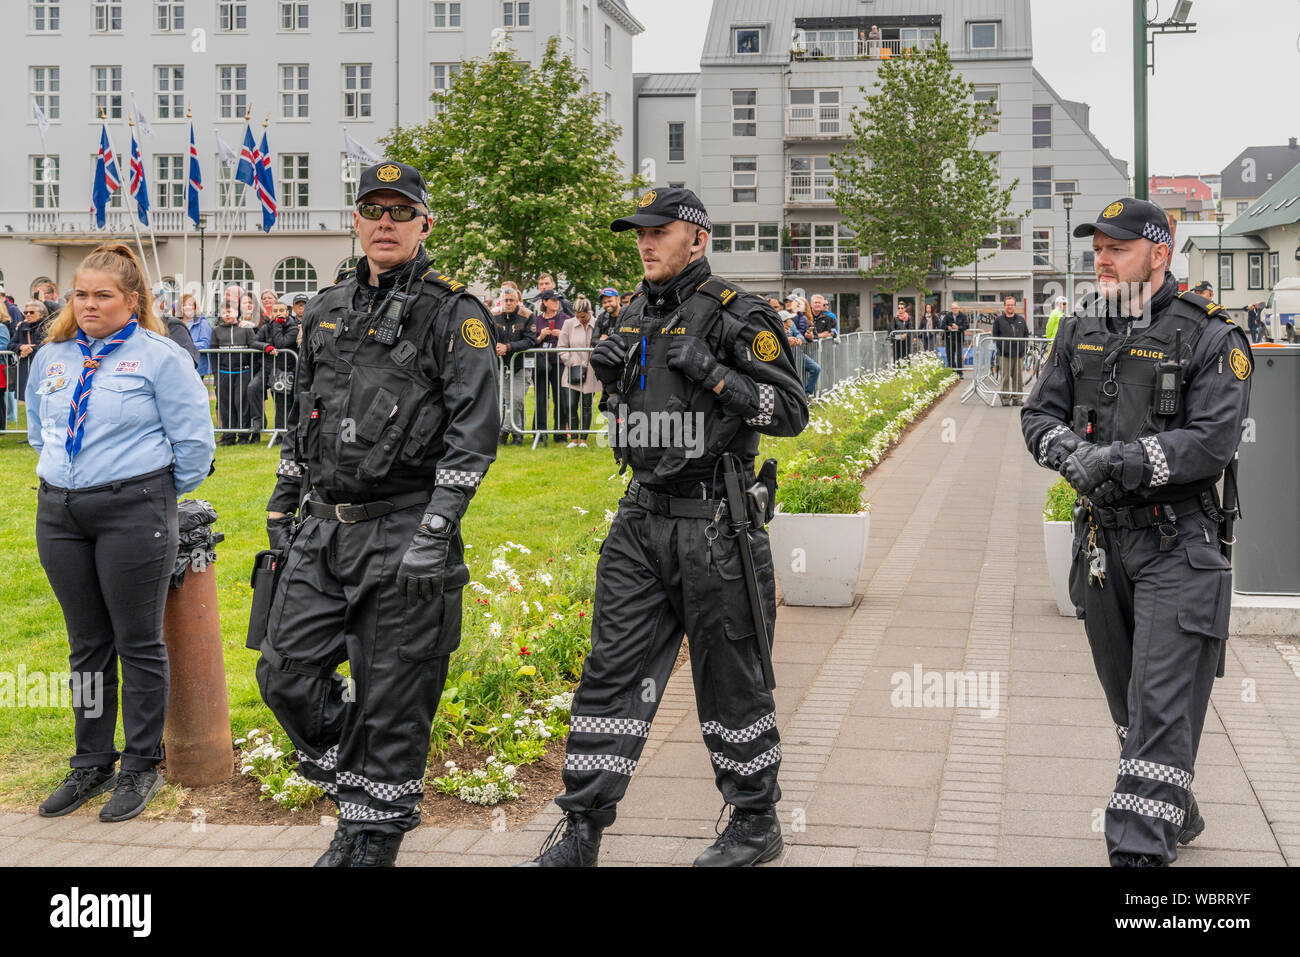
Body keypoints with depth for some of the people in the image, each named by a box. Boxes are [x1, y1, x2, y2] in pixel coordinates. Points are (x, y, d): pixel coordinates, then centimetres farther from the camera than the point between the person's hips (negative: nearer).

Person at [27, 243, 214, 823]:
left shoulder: (160, 357, -6)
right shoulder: (52, 357, 10)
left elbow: (193, 439, -6)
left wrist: (158, 495, 2)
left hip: (132, 511, -5)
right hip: (59, 513, 5)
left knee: (139, 644, 2)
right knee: (86, 644, 12)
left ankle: (141, 768, 13)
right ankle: (92, 764, 23)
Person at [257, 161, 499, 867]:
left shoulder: (455, 313, -5)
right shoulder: (325, 311, 14)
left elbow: (475, 430, -13)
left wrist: (436, 530, -20)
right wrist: (281, 505, 21)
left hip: (403, 534, -6)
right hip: (322, 530, 6)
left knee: (391, 701, 2)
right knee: (286, 674, 5)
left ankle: (372, 839, 18)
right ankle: (359, 790, 28)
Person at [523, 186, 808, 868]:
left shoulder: (738, 316, -8)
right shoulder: (634, 318, 14)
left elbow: (791, 412, -11)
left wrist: (714, 373, -20)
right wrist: (608, 374, 5)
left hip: (713, 525, -6)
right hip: (641, 517, 6)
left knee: (729, 681, 4)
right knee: (612, 671, 5)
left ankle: (756, 824, 21)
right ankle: (581, 830, 11)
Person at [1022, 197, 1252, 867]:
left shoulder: (1209, 337, -8)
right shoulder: (1080, 330, 9)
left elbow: (1213, 441, -17)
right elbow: (1039, 414, 9)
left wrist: (1121, 459, -24)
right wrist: (1071, 452, -12)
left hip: (1177, 543, -6)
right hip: (1101, 539, 6)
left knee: (1162, 706, -10)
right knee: (1126, 701, 17)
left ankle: (1141, 849, -9)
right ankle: (1177, 815, 36)